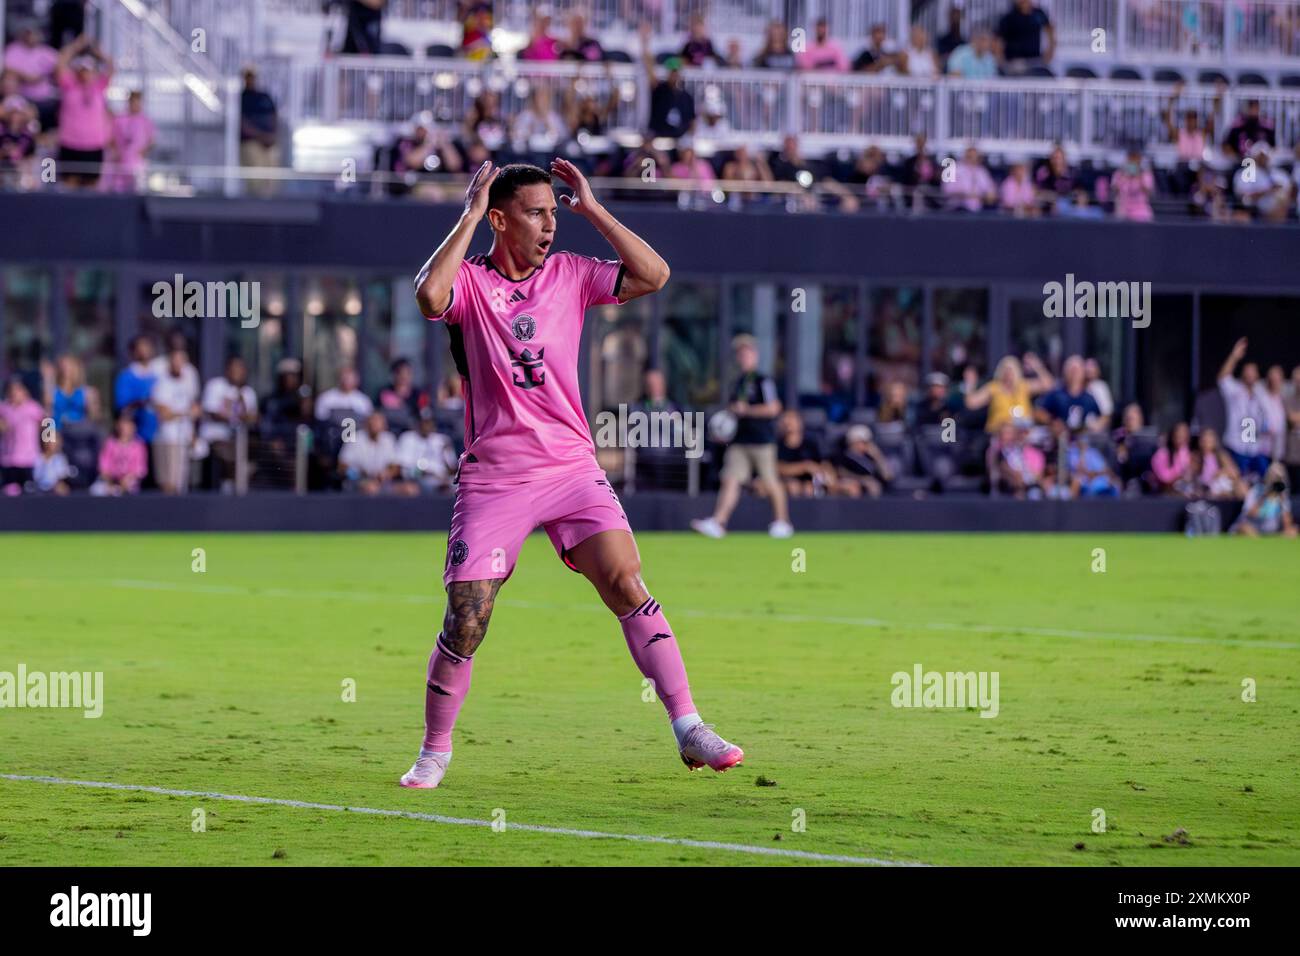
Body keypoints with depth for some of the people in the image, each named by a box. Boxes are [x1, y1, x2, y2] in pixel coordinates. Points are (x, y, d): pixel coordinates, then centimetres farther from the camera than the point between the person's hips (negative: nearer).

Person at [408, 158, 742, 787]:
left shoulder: (570, 274, 8)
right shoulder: (469, 281, -1)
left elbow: (653, 276, -2)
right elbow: (429, 296, -24)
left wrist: (591, 207, -3)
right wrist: (470, 216, -17)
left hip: (572, 469, 2)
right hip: (492, 477, -2)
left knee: (627, 584, -14)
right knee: (465, 624, -4)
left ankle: (688, 730, -14)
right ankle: (434, 753, 15)